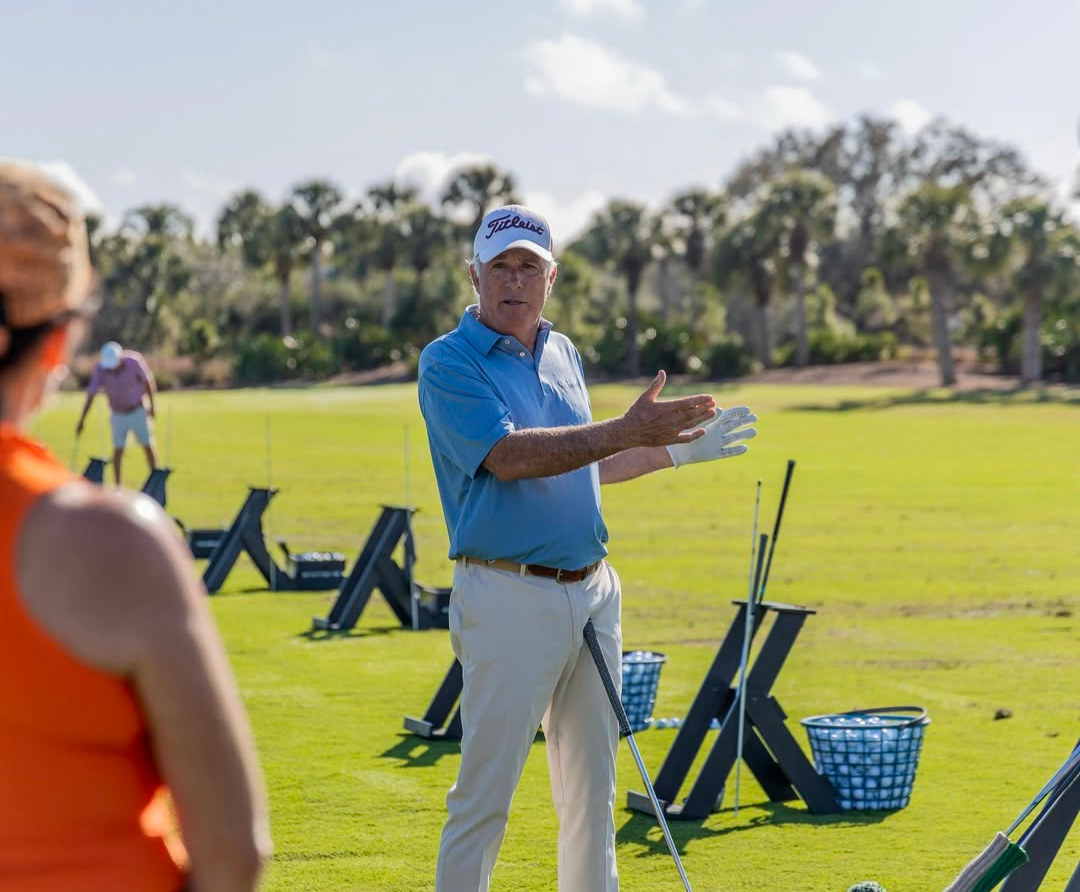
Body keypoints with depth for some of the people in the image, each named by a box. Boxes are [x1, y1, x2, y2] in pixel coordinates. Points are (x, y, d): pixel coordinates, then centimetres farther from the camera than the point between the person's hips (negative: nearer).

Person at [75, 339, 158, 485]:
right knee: (118, 449, -2)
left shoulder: (134, 362, -21)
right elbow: (90, 395, -16)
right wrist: (82, 420, -16)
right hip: (117, 414, 1)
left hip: (138, 411, -1)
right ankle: (117, 488, 2)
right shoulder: (100, 369, -19)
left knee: (148, 446, 2)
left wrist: (151, 405, 3)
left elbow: (147, 382, -5)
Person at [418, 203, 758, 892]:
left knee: (591, 791, 12)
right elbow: (511, 456, -21)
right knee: (485, 791, -6)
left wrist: (677, 450, 23)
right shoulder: (449, 362, -7)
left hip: (593, 591, 7)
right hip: (509, 596, -7)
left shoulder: (564, 354, 15)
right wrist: (627, 431, -24)